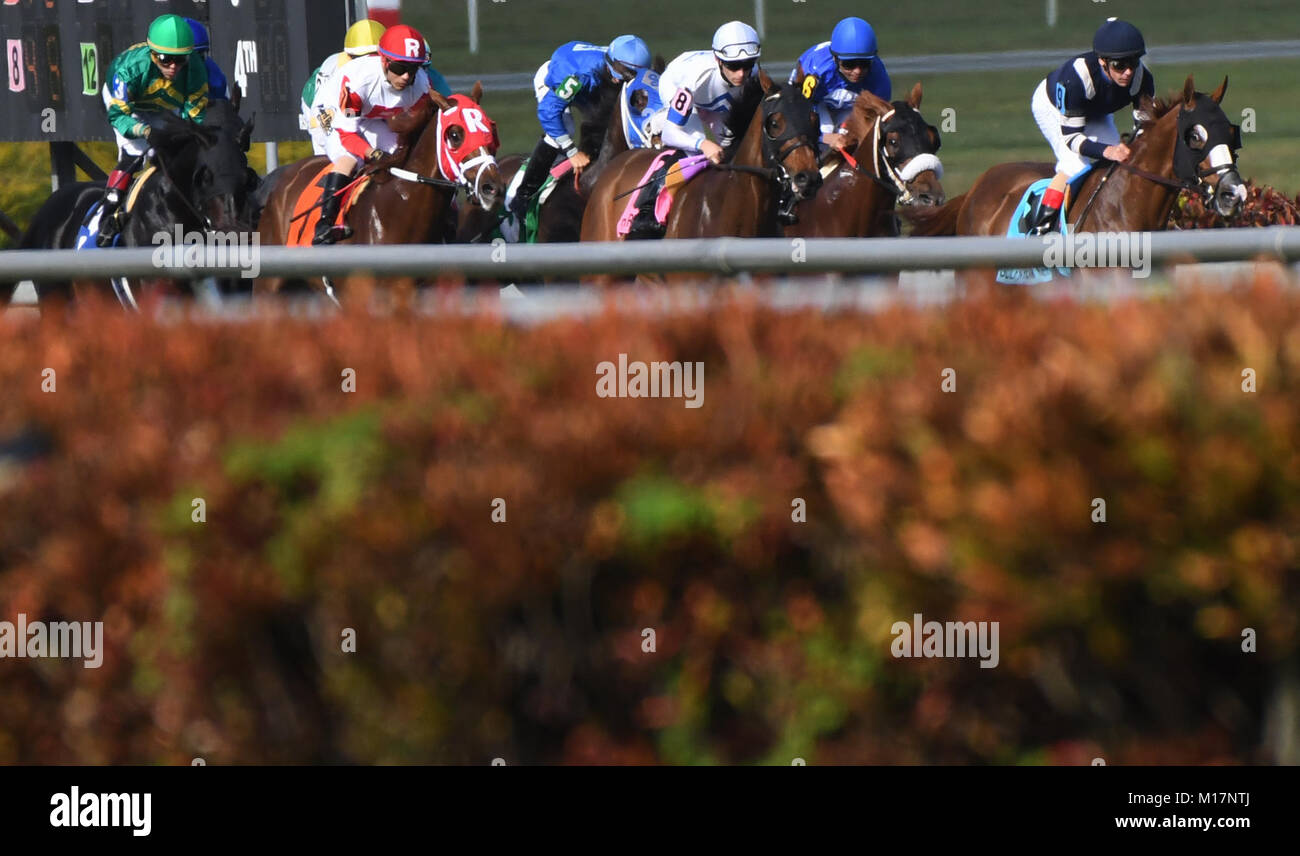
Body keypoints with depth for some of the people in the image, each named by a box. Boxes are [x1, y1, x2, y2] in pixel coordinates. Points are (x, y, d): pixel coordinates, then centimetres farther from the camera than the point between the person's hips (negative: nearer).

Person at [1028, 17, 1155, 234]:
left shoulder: (1141, 77, -31)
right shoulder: (1075, 77, -45)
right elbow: (1071, 136, -40)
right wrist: (1106, 151, -56)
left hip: (1095, 114, 5)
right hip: (1053, 108, -5)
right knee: (1076, 165, -24)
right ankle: (1041, 227, -19)